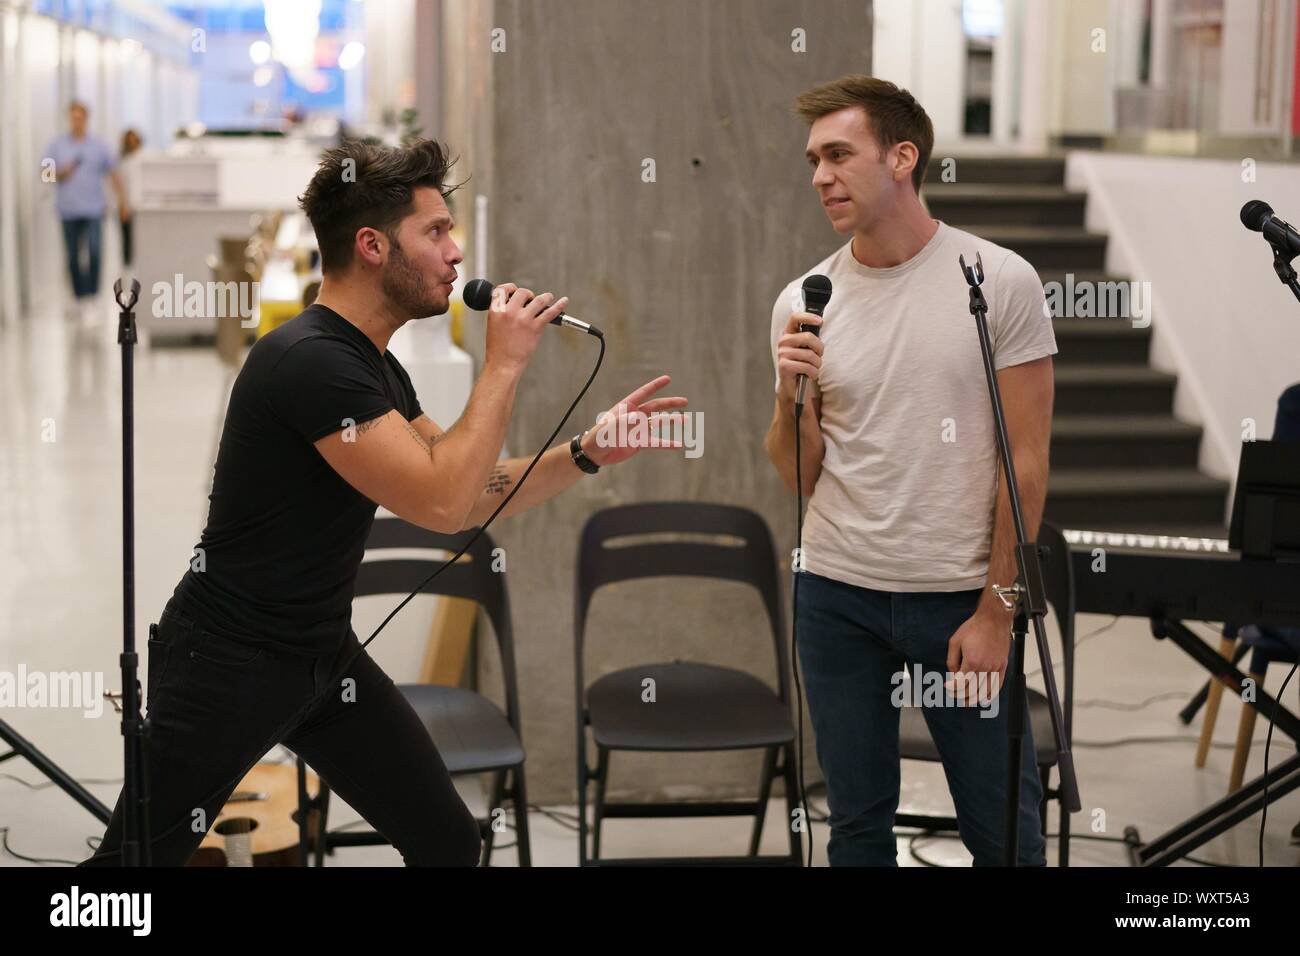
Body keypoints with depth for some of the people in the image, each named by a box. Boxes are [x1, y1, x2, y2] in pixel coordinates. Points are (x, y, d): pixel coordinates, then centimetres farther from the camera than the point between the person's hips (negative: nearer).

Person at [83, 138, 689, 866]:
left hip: (327, 655, 9)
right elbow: (442, 505, -27)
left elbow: (470, 498, 12)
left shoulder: (377, 368, 7)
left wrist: (590, 453, 1)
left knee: (450, 843, 6)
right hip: (226, 664, -9)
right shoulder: (310, 360, -24)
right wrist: (505, 365, -19)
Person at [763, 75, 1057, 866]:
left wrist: (996, 609, -9)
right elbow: (800, 477, 6)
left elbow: (1027, 460, -6)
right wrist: (790, 394, -13)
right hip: (837, 593, 3)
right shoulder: (803, 302, 2)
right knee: (858, 823, 11)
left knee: (1005, 827, 6)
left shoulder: (1001, 281, -7)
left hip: (960, 599, -2)